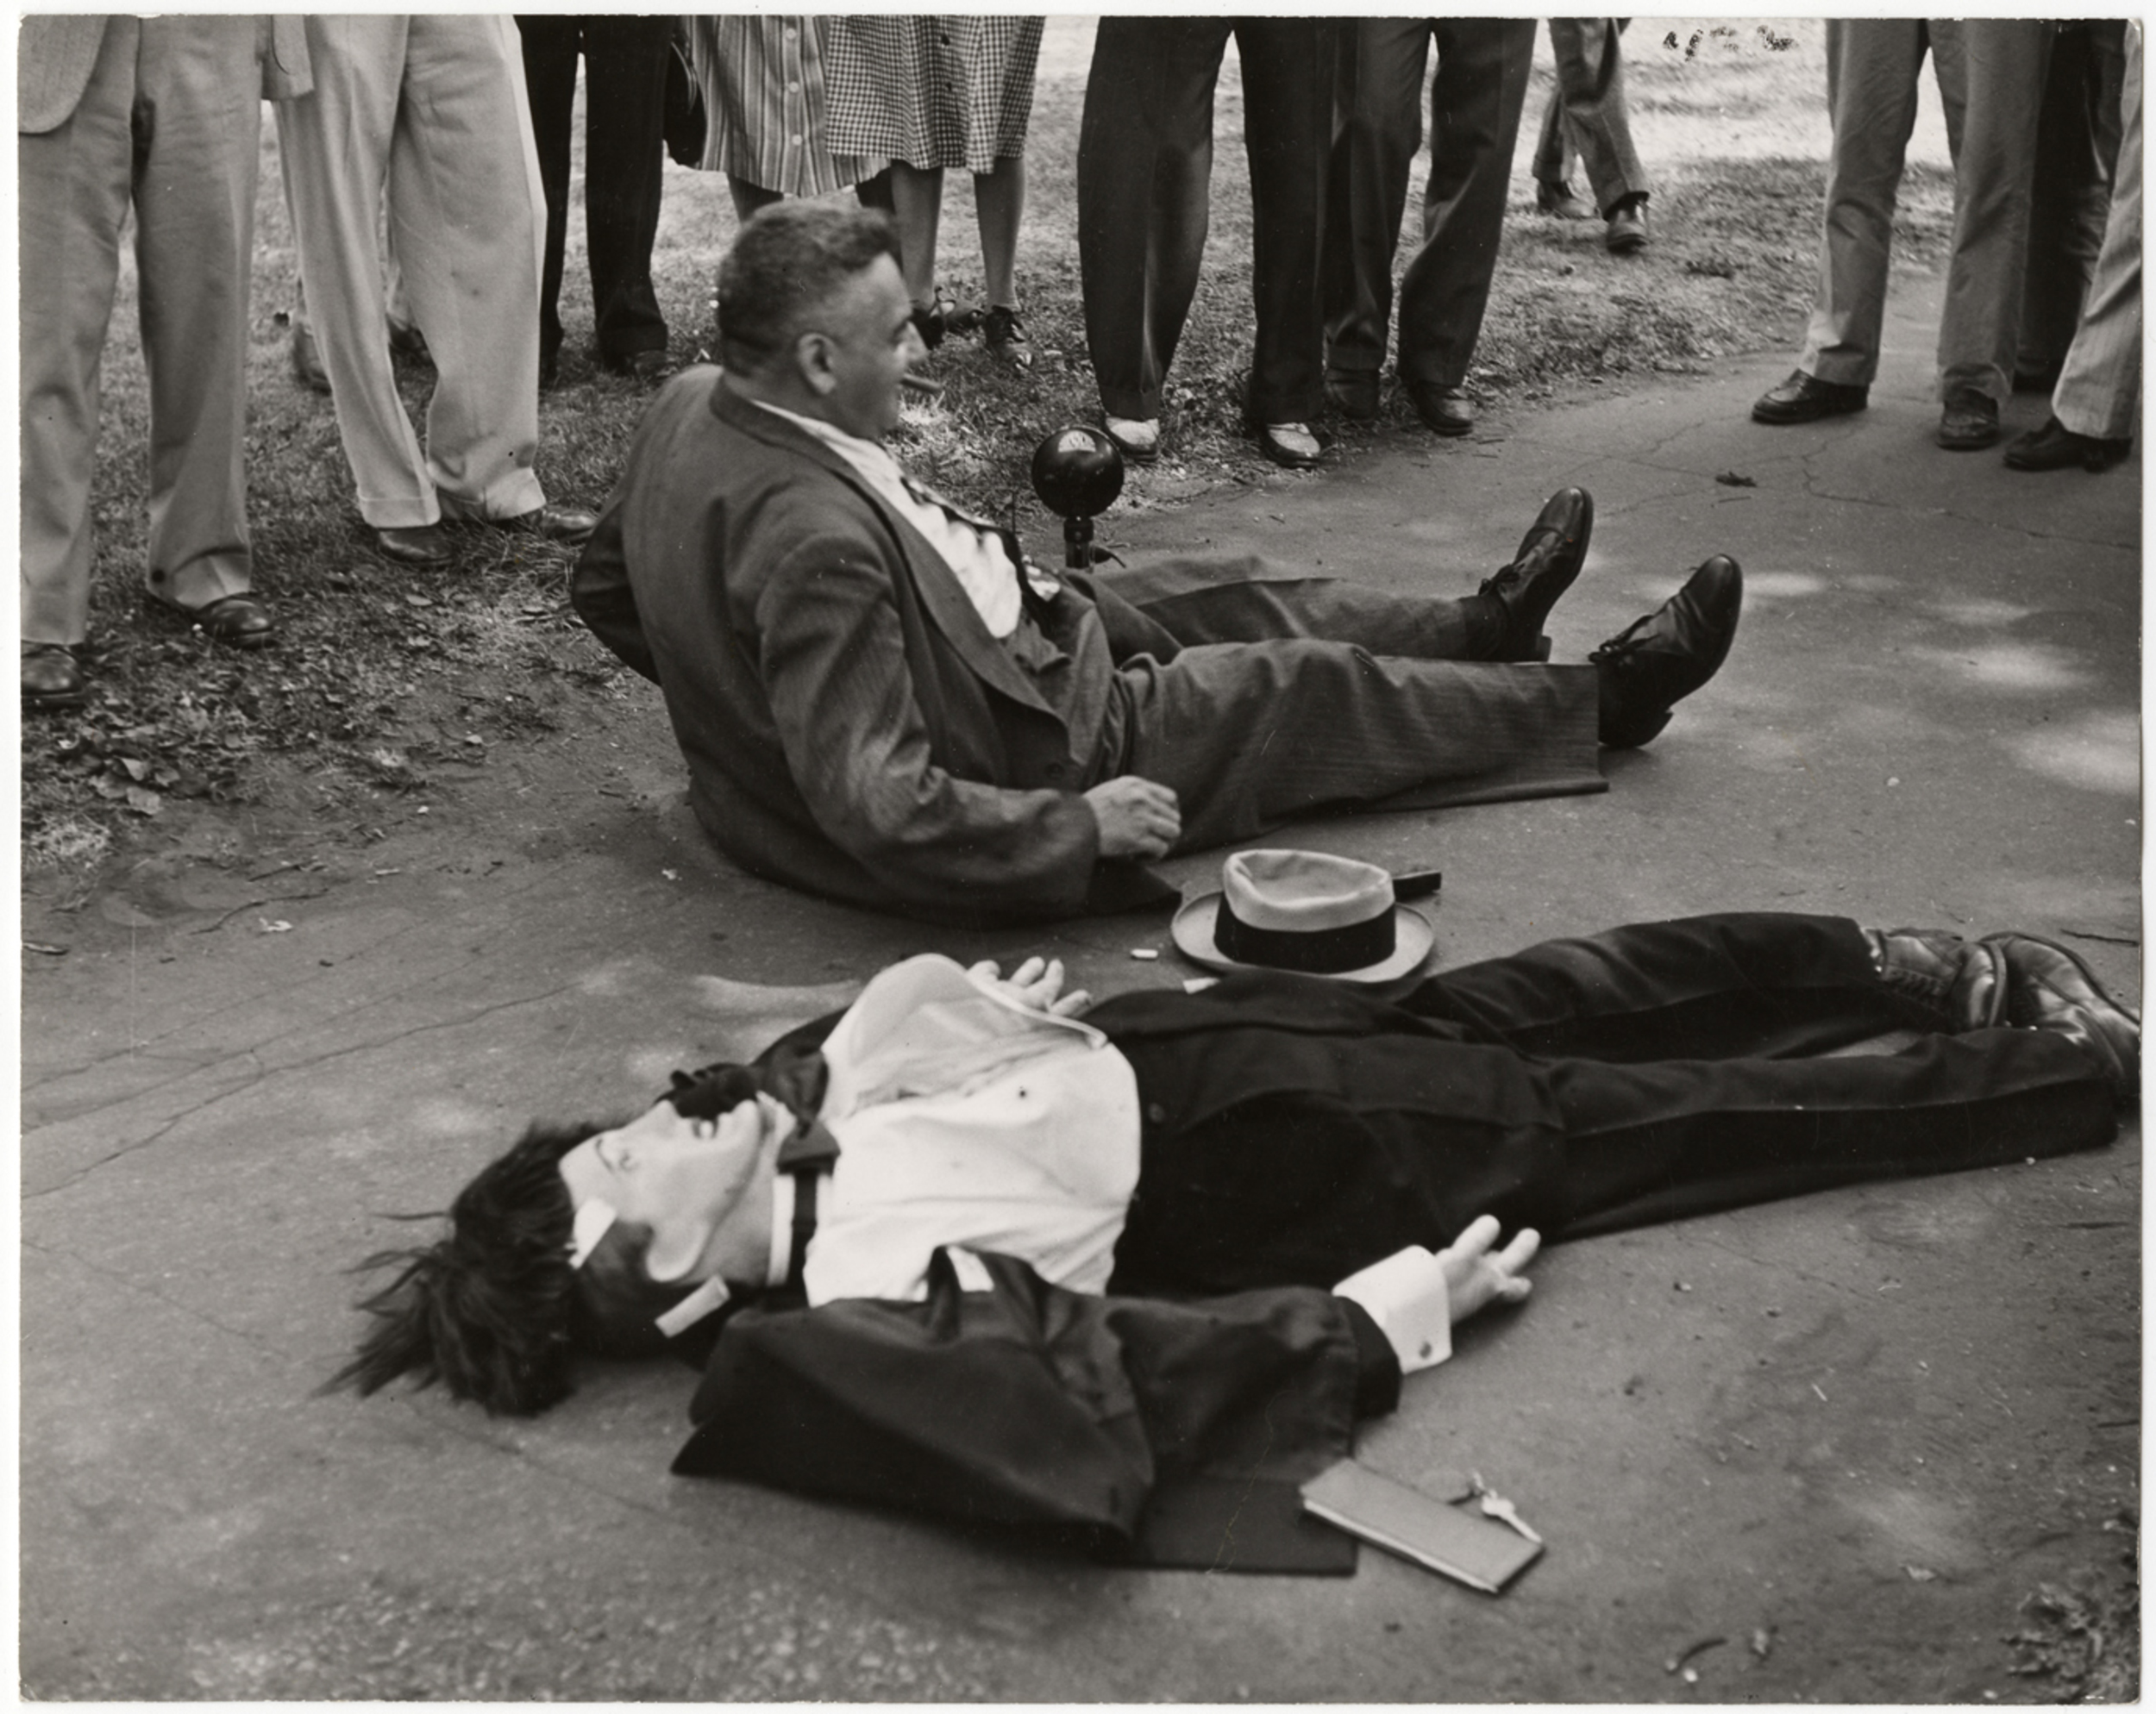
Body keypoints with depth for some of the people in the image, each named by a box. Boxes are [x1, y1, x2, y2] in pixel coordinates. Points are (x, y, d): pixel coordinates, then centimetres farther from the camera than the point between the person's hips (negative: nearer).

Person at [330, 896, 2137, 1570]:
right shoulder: (871, 1312, -29)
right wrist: (1395, 1308, -29)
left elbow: (917, 998, 13)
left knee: (1581, 992, 13)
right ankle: (2074, 1071, 27)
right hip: (1347, 1162, -6)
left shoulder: (798, 1106, -7)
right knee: (1703, 1113, 6)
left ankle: (1909, 968, 38)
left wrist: (1003, 990, -6)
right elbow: (1128, 1382, -34)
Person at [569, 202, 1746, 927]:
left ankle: (1483, 624, 45)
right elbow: (883, 812, -37)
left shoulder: (688, 406, -11)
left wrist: (739, 684, 18)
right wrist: (1084, 827, -26)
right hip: (1023, 755, -9)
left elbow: (602, 588, 7)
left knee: (1207, 597, 22)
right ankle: (1601, 699, 30)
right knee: (1308, 688, 7)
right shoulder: (818, 541, -39)